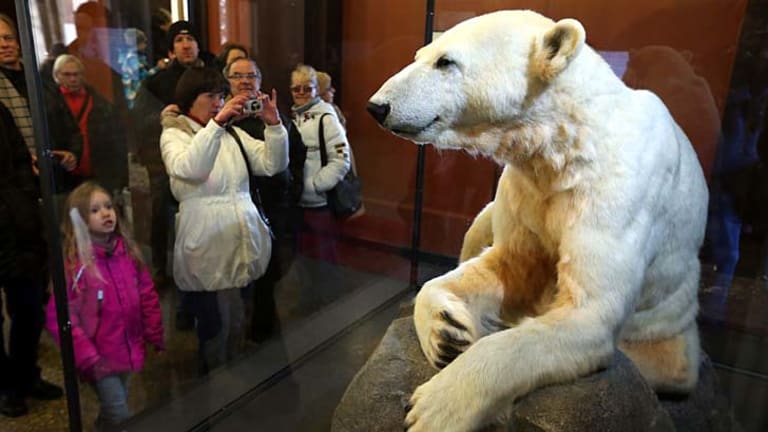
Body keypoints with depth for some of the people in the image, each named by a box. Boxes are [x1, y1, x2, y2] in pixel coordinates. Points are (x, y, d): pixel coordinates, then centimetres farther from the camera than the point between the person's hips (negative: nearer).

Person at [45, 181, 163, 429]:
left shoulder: (128, 250, 0)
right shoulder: (72, 261, -16)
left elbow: (147, 293, 7)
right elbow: (58, 317, -17)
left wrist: (155, 335, 8)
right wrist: (87, 357, -20)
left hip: (128, 349, 5)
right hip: (98, 356, -5)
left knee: (112, 411, 23)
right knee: (120, 417, -3)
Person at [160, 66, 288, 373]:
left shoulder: (233, 133, 13)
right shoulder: (174, 135, -2)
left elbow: (273, 164, 2)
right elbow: (189, 169, -24)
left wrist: (273, 124, -13)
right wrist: (216, 123, -32)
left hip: (245, 245, 5)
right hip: (207, 251, -5)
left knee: (237, 326, 17)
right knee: (215, 330, 4)